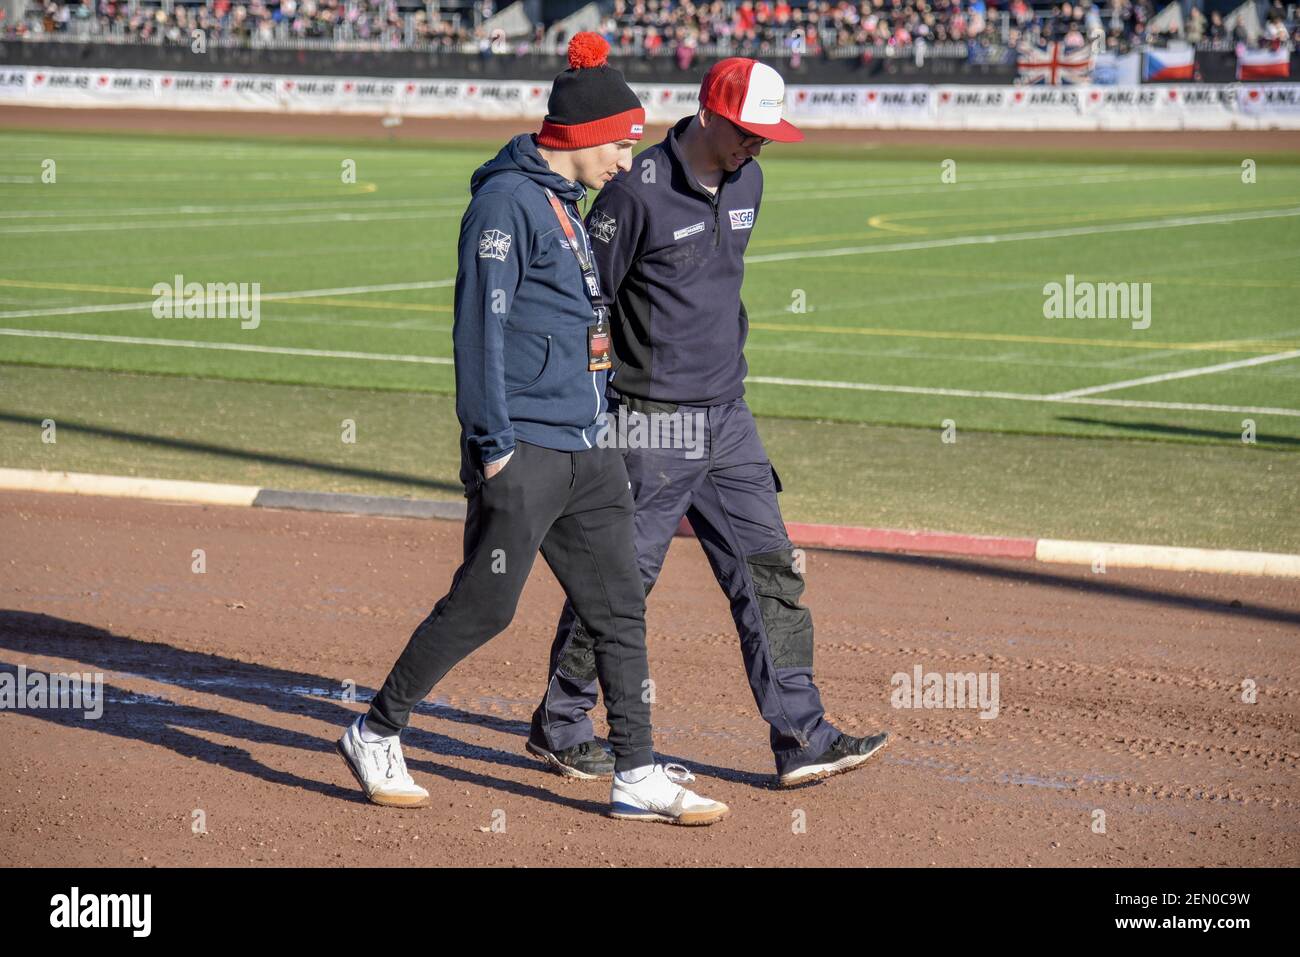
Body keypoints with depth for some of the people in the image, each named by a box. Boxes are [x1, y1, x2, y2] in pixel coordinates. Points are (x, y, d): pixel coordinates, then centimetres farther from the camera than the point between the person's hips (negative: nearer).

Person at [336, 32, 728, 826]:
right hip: (524, 452, -9)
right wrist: (494, 446, -18)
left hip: (589, 448, 9)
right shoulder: (507, 200, -11)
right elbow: (482, 326, -16)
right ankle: (377, 735, 12)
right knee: (484, 606, -4)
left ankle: (638, 776, 9)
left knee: (620, 609, 6)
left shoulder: (565, 203, 18)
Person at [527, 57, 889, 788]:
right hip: (652, 425, -7)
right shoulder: (638, 192, -16)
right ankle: (560, 727, 18)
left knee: (769, 572, 2)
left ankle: (802, 737, 3)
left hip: (728, 419, 7)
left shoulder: (746, 182, 8)